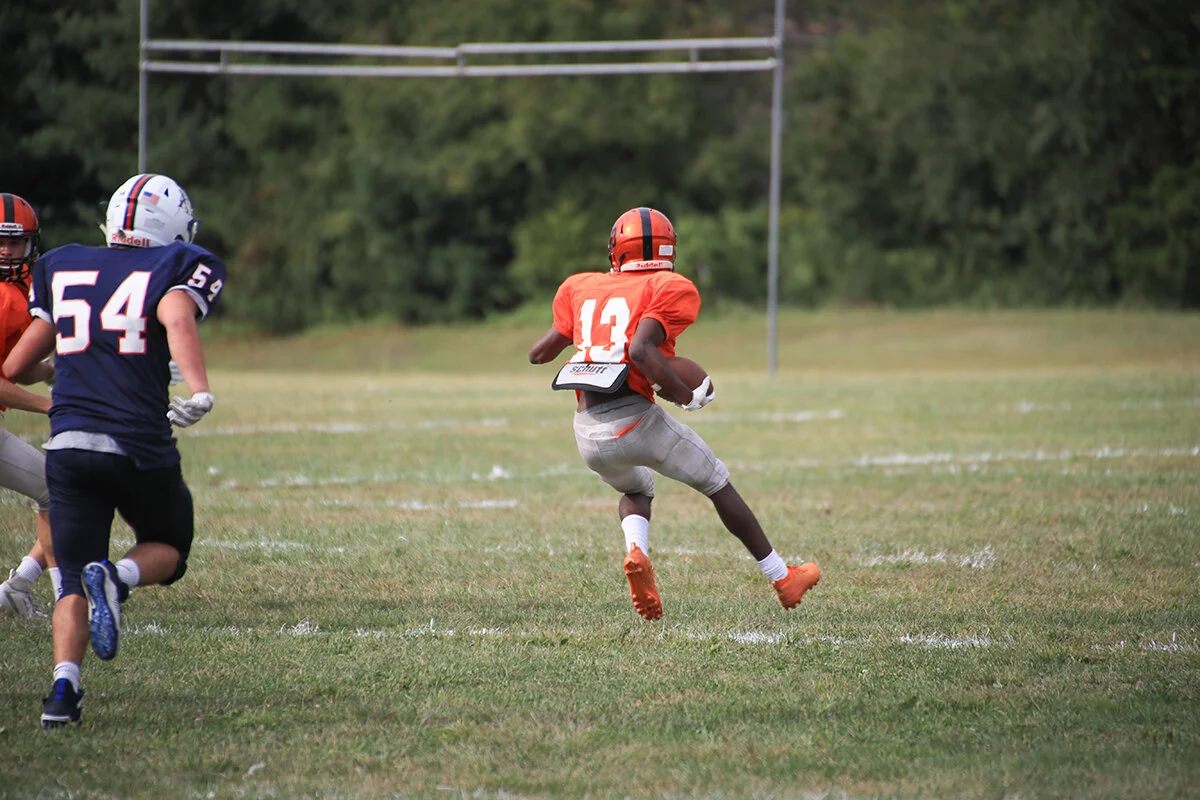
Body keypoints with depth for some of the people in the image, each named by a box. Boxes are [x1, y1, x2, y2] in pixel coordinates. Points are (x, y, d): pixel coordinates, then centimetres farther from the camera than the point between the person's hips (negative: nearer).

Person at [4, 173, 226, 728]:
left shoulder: (61, 267, 15)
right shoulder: (181, 267, 3)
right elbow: (177, 318, -19)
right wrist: (200, 391, -32)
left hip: (68, 444, 3)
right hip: (140, 444, -3)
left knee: (74, 583, 7)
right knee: (167, 550, 20)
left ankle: (64, 683, -18)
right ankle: (118, 577, -13)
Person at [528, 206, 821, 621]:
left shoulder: (582, 288, 13)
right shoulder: (670, 290, -2)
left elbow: (538, 353, 14)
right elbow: (641, 350, -18)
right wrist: (687, 396, -8)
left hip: (588, 433, 4)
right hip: (635, 419, -4)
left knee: (636, 491, 33)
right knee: (719, 486, 18)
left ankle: (635, 551, 1)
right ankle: (783, 579, 28)